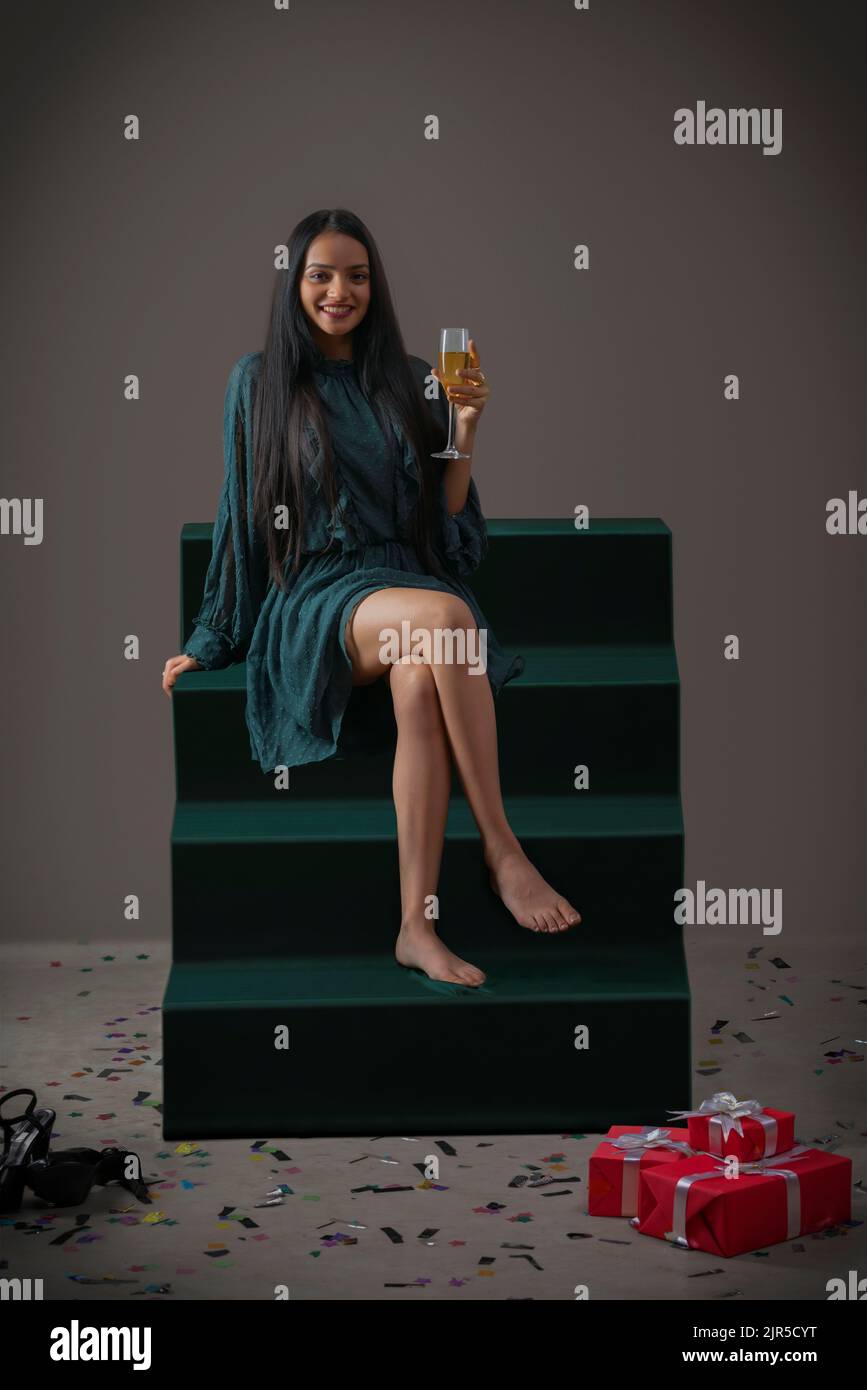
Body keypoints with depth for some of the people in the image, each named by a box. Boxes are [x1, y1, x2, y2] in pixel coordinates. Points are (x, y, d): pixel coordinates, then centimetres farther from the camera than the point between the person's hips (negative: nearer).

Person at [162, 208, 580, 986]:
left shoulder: (409, 382, 15)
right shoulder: (260, 381, 9)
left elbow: (446, 518, 13)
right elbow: (242, 516, 12)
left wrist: (466, 430, -1)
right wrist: (213, 641, 13)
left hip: (406, 583, 2)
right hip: (315, 596, -2)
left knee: (421, 682, -37)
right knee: (443, 616, -37)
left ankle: (417, 924, -37)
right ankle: (502, 850, -33)